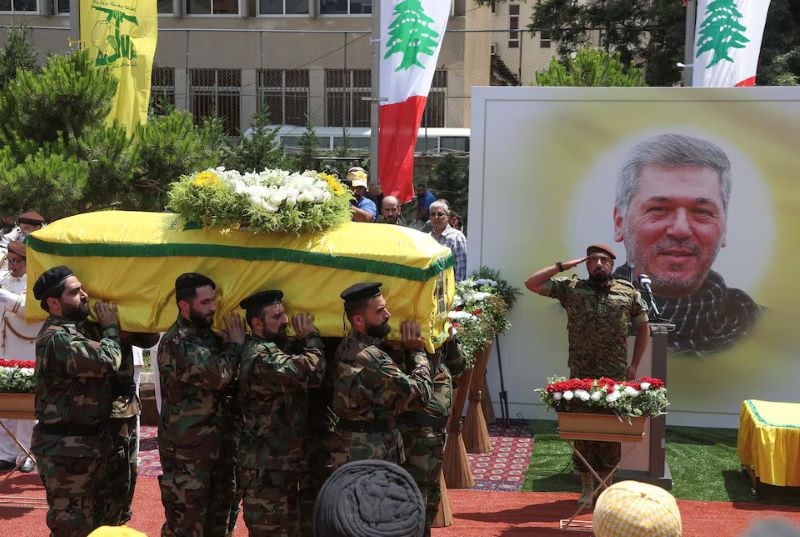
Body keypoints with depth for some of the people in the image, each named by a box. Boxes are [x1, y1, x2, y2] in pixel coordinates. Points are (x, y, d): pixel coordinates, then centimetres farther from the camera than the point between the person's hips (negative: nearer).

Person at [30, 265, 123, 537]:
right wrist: (110, 327, -13)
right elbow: (108, 360, -29)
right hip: (67, 448, -10)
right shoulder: (57, 338, -22)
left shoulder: (79, 327, 10)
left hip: (87, 441, 10)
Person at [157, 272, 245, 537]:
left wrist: (231, 343, -4)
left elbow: (231, 375, 13)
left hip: (215, 441, 9)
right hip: (186, 448, -9)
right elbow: (218, 375, -27)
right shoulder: (177, 342, -18)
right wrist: (235, 345, -10)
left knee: (220, 506, 19)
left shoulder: (207, 335, 11)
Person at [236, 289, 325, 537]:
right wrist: (312, 337, -15)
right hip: (267, 468, -11)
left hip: (279, 463, 11)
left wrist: (305, 340, 3)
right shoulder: (262, 356, -21)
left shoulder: (270, 350, 17)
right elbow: (311, 372, -32)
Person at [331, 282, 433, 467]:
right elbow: (420, 391, -18)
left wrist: (406, 349, 2)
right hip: (369, 454, -10)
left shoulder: (348, 346, 6)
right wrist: (418, 351, -5)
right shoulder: (371, 358, -25)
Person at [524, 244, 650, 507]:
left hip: (616, 376, 0)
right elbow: (531, 283, 2)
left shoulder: (628, 292, 6)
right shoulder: (571, 288, 4)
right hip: (580, 375, 0)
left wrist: (634, 364, 7)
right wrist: (562, 266, -1)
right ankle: (586, 486, 15)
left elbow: (643, 328, 14)